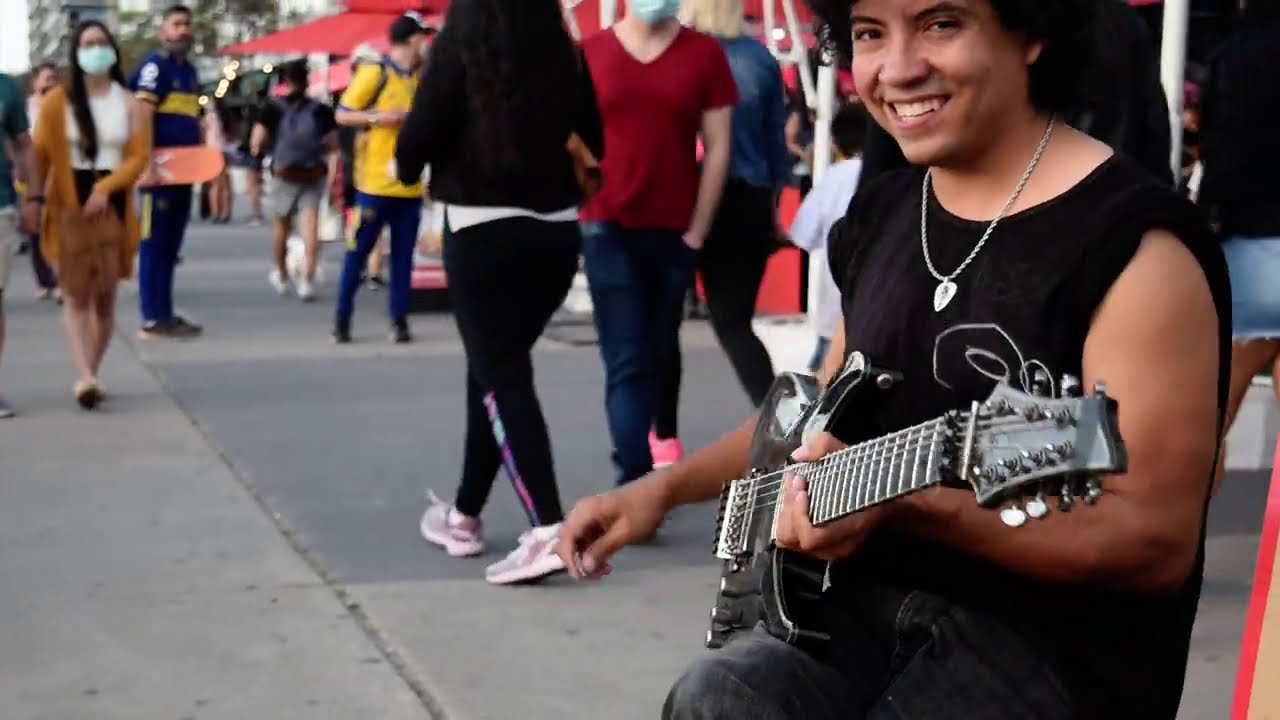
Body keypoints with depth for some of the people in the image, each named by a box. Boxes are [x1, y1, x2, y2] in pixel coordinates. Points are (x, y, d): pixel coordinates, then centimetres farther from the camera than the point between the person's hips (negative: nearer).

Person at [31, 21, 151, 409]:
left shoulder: (130, 104, 6)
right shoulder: (57, 101, 3)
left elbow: (140, 156, 0)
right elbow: (40, 154, 0)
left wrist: (105, 188, -14)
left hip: (112, 206, 2)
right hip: (68, 205, -2)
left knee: (105, 296, 5)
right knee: (76, 294, -9)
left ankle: (90, 375, 16)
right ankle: (85, 378, -17)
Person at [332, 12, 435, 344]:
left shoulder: (423, 77, 9)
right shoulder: (374, 73, -6)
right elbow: (342, 115, -4)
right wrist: (377, 118, -17)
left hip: (410, 184, 5)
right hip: (375, 182, -5)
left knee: (403, 255, 4)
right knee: (358, 251, 1)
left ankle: (399, 320, 8)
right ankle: (342, 318, 10)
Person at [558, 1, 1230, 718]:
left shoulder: (1135, 246, -14)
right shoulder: (880, 213, 9)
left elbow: (1157, 542, -16)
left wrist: (902, 502, -24)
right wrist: (665, 486, 14)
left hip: (1055, 651, -5)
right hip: (869, 602, 6)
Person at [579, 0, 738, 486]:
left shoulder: (704, 53, 2)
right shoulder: (589, 53, 2)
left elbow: (718, 146, 2)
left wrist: (698, 230, -1)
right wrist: (581, 216, 0)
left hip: (675, 232, 1)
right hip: (608, 228, -1)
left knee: (655, 356, 11)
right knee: (627, 361, -6)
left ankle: (634, 471, 24)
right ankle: (636, 479, -8)